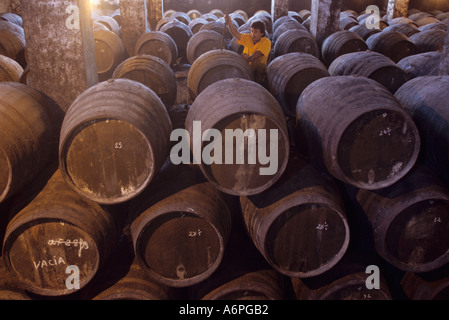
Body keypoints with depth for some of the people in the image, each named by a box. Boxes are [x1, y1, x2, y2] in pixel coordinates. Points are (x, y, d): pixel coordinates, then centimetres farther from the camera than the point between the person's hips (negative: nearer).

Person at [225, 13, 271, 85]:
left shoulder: (266, 42, -10)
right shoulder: (248, 38, -1)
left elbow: (256, 55, -22)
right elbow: (236, 34, -19)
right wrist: (229, 23, -34)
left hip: (259, 68, -2)